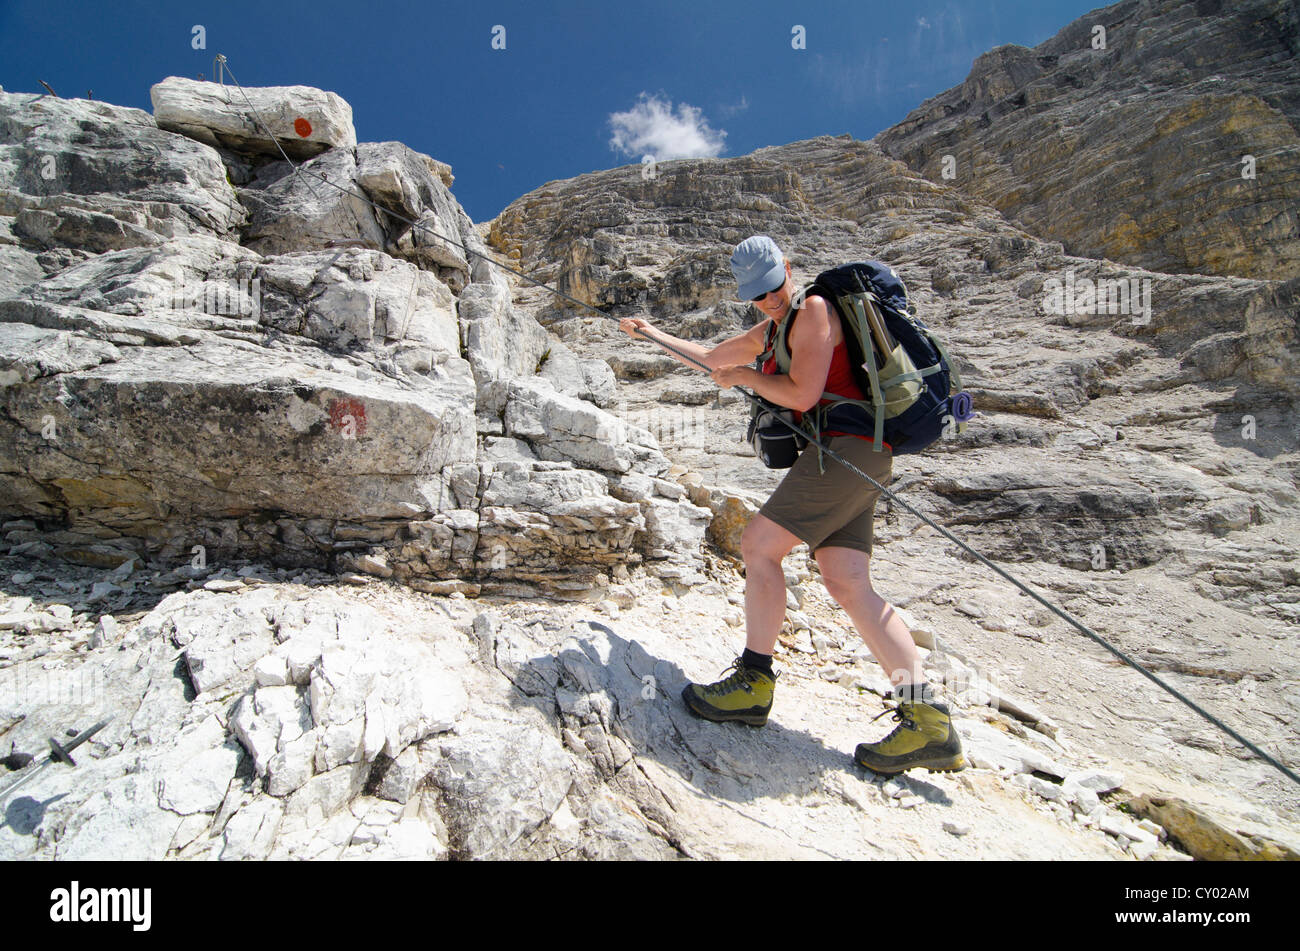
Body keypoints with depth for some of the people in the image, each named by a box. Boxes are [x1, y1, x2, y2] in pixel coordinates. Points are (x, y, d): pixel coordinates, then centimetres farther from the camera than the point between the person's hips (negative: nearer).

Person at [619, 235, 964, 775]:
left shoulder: (814, 309, -3)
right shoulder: (769, 331, 25)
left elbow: (803, 394, -14)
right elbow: (710, 358, 38)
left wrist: (746, 377, 0)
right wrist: (652, 334, 45)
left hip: (848, 445, -9)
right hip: (842, 456, 9)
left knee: (759, 544, -10)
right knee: (847, 584, -3)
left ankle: (754, 684, 0)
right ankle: (926, 723, -5)